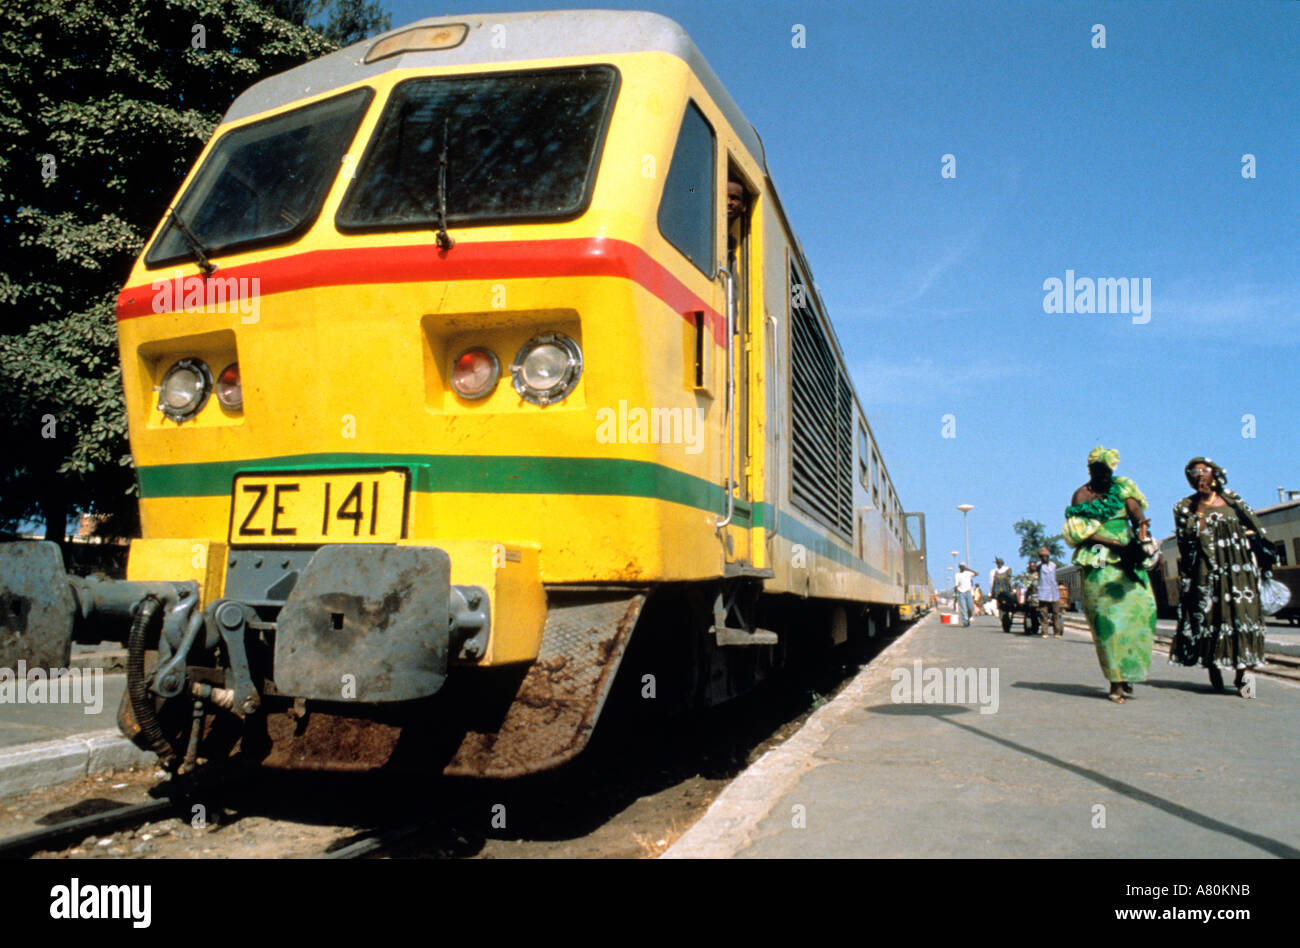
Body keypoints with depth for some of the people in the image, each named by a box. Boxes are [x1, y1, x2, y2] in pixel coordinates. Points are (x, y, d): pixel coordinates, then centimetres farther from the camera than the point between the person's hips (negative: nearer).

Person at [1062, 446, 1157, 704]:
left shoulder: (1121, 487, 12)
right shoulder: (1081, 496, 2)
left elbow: (1133, 505, -6)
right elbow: (1081, 533, -7)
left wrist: (1141, 525, -28)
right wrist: (1115, 545, -17)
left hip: (1128, 558, 4)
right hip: (1099, 564, -4)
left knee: (1140, 608, -6)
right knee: (1108, 617, -9)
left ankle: (1127, 672, 11)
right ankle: (1116, 681, -5)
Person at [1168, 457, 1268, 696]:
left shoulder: (1231, 498, 12)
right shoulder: (1184, 506, 7)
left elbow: (1253, 525, 17)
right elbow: (1191, 535, -7)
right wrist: (1201, 506, -9)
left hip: (1238, 568, 1)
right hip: (1207, 569, -1)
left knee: (1241, 612, -8)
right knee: (1207, 614, -4)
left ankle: (1242, 669, -7)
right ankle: (1213, 668, 8)